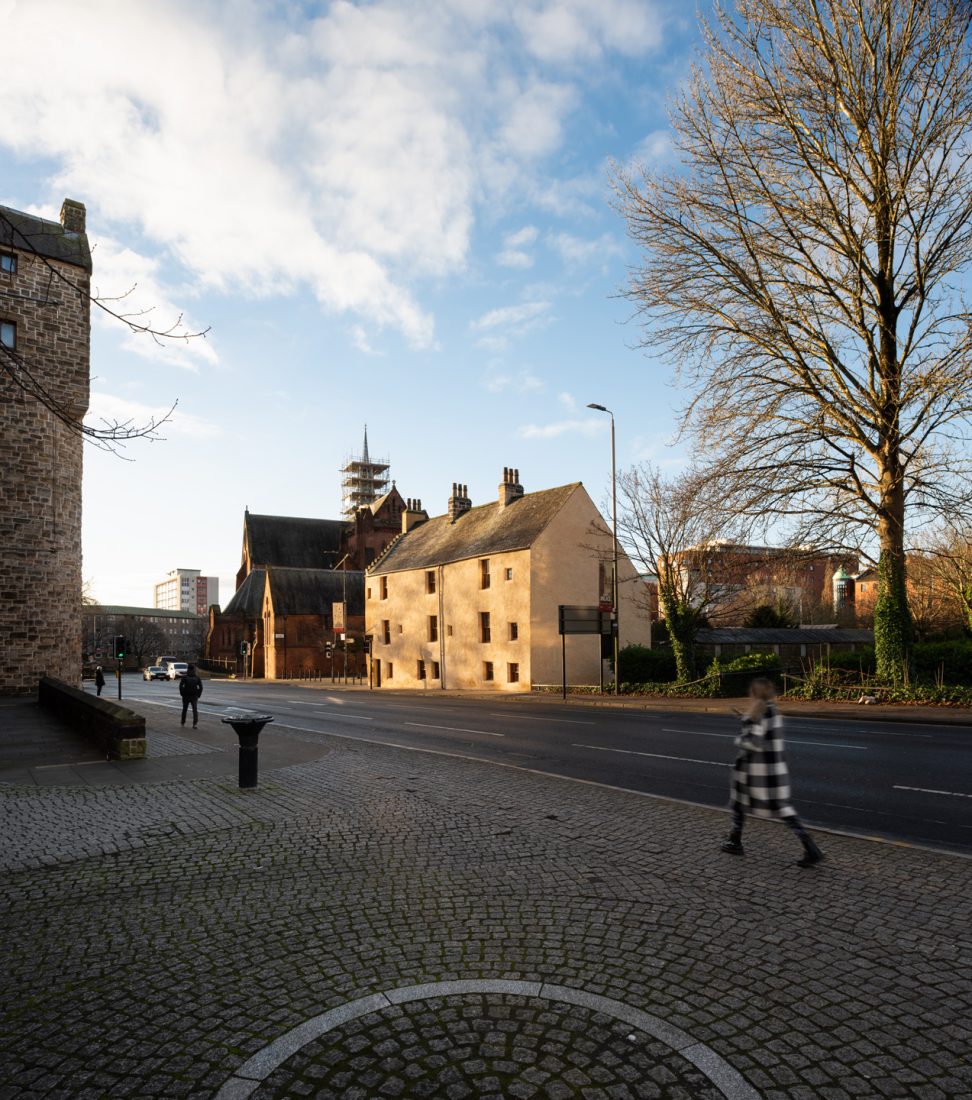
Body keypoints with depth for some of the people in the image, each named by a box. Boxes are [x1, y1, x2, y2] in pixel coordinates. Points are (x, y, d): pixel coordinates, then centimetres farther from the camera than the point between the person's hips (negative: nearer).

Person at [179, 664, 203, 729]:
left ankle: (183, 723, 26)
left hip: (186, 696, 0)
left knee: (184, 709, 16)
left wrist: (182, 694, -3)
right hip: (194, 696, 0)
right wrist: (198, 695, 4)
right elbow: (201, 687, -3)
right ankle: (195, 723, -22)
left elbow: (181, 686, -12)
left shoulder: (184, 677, 0)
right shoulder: (197, 678, 5)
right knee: (195, 709, -4)